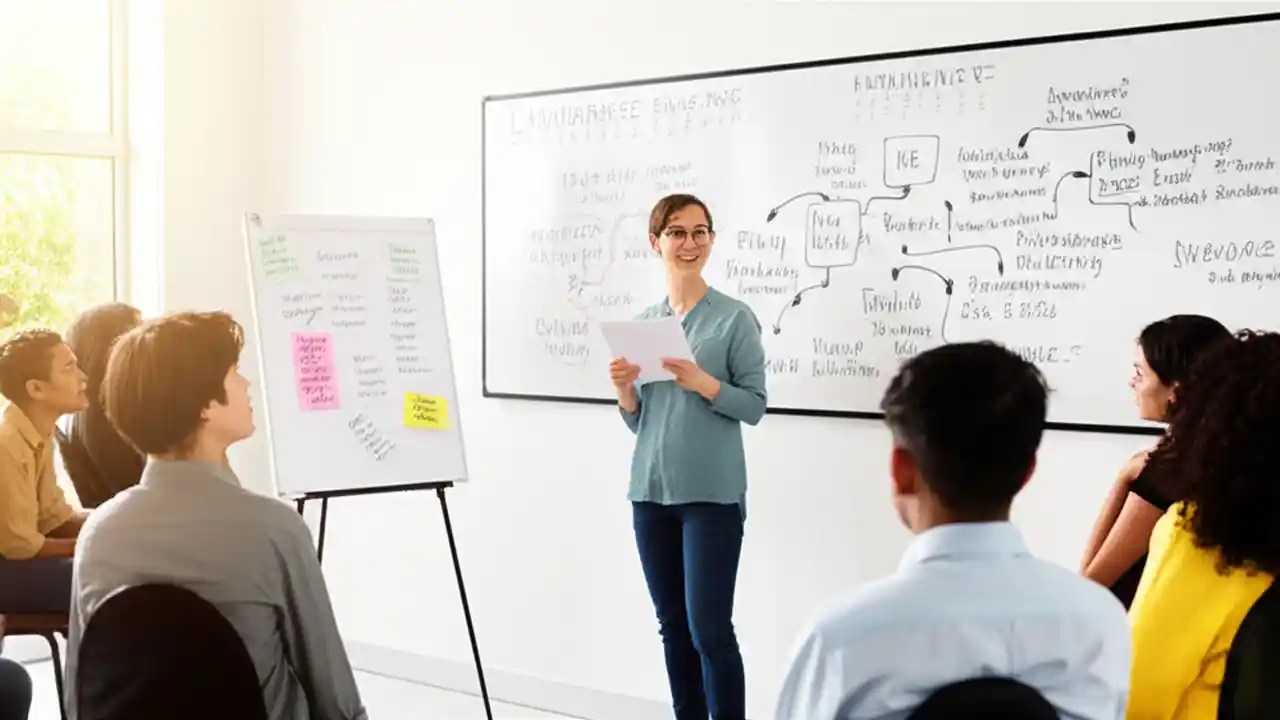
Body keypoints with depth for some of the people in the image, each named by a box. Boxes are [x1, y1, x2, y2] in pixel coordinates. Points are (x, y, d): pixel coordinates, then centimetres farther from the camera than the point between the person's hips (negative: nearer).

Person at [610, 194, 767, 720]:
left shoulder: (734, 317, -4)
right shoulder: (643, 322, 10)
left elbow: (755, 406, -6)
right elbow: (637, 421, 14)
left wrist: (701, 382, -20)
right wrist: (624, 389, -6)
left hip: (712, 495, -5)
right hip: (651, 491, 5)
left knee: (710, 628, -6)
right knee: (673, 627, 11)